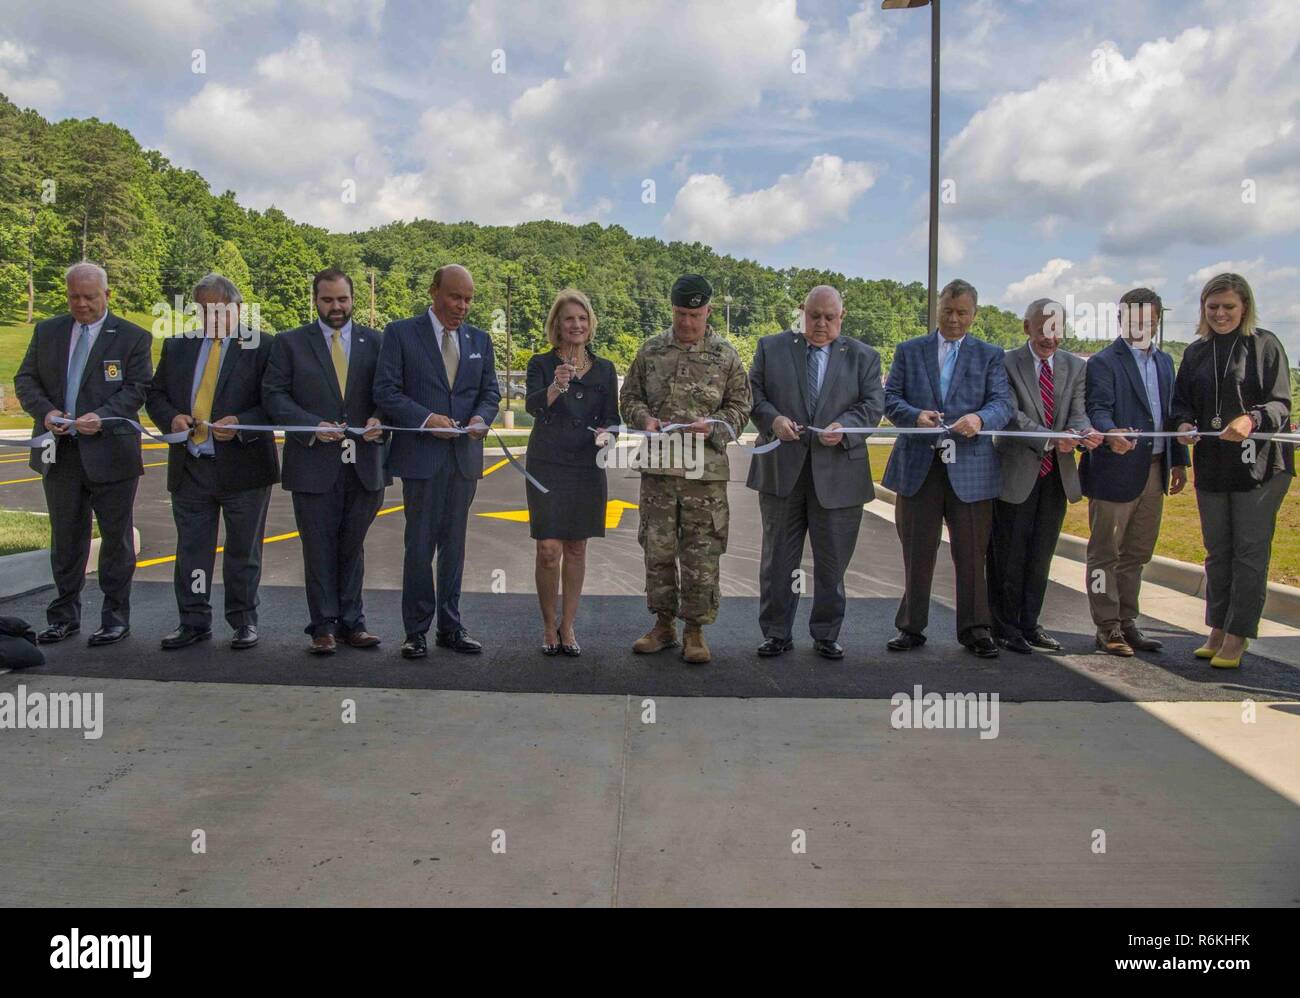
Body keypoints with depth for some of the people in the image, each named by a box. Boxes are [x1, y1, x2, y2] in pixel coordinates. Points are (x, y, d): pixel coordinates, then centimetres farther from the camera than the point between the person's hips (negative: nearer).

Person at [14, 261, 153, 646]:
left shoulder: (133, 337, -1)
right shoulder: (46, 332, 11)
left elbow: (137, 388, -7)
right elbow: (25, 379, 9)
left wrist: (103, 417, -22)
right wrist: (45, 412, -10)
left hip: (110, 452, -4)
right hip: (59, 453, 4)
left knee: (117, 537, 4)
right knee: (65, 538, 12)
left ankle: (116, 618, 14)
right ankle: (64, 616, 22)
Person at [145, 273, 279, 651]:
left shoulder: (262, 346, -3)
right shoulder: (177, 346, 12)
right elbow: (155, 395, 15)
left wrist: (241, 423, -22)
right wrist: (171, 417, -6)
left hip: (243, 467, -4)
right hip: (189, 467, 4)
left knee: (243, 552, 6)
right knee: (191, 550, 9)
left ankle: (243, 621, 18)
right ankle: (193, 622, 20)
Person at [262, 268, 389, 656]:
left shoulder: (375, 342, 10)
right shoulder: (289, 343, 5)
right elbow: (274, 395, -1)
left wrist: (380, 420, -13)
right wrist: (312, 426, -16)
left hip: (364, 463, 2)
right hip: (314, 463, -1)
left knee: (352, 547, 11)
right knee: (319, 548, 4)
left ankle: (351, 623, 20)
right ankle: (324, 626, 14)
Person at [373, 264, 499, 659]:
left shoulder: (480, 339, 12)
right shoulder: (400, 333, -1)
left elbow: (490, 391, 14)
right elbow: (386, 391, -7)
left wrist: (481, 417, -8)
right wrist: (426, 418, -19)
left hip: (465, 455, 4)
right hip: (422, 455, -4)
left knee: (454, 546, 11)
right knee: (420, 547, 1)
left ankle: (450, 626, 21)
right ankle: (416, 630, 12)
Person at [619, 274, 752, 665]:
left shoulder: (726, 355, 4)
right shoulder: (651, 350, 8)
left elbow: (740, 406, 6)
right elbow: (629, 396, 14)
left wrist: (714, 425, -13)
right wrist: (645, 418, -7)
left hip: (705, 470, -2)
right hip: (658, 467, 2)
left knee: (702, 553, 2)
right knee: (657, 548, 8)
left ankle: (695, 630, 14)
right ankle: (663, 624, 22)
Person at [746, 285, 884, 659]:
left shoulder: (863, 356, 8)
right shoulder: (771, 347, 9)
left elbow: (873, 404, 1)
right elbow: (753, 393, 5)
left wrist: (844, 427, -17)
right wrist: (772, 419, -14)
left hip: (838, 473, 0)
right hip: (781, 469, 0)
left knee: (832, 561, 7)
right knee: (778, 557, 6)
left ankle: (826, 634, 21)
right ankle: (776, 633, 16)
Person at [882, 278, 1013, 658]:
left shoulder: (990, 355, 10)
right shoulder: (909, 351, 12)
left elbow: (1003, 403, -1)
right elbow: (890, 399, 5)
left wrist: (979, 418, -24)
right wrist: (916, 415, -16)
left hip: (971, 468, 0)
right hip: (918, 466, 1)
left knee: (972, 553, 4)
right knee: (917, 553, 7)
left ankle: (975, 628, 16)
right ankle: (911, 627, 17)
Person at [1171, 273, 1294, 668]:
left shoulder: (1265, 345, -3)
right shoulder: (1195, 353, 10)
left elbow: (1281, 403, -8)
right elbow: (1180, 402, 13)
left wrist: (1252, 419, -28)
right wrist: (1184, 423, -9)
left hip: (1260, 463, -5)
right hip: (1211, 464, 5)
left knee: (1250, 550, -3)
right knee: (1217, 550, 11)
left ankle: (1236, 638, 3)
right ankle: (1217, 631, 21)